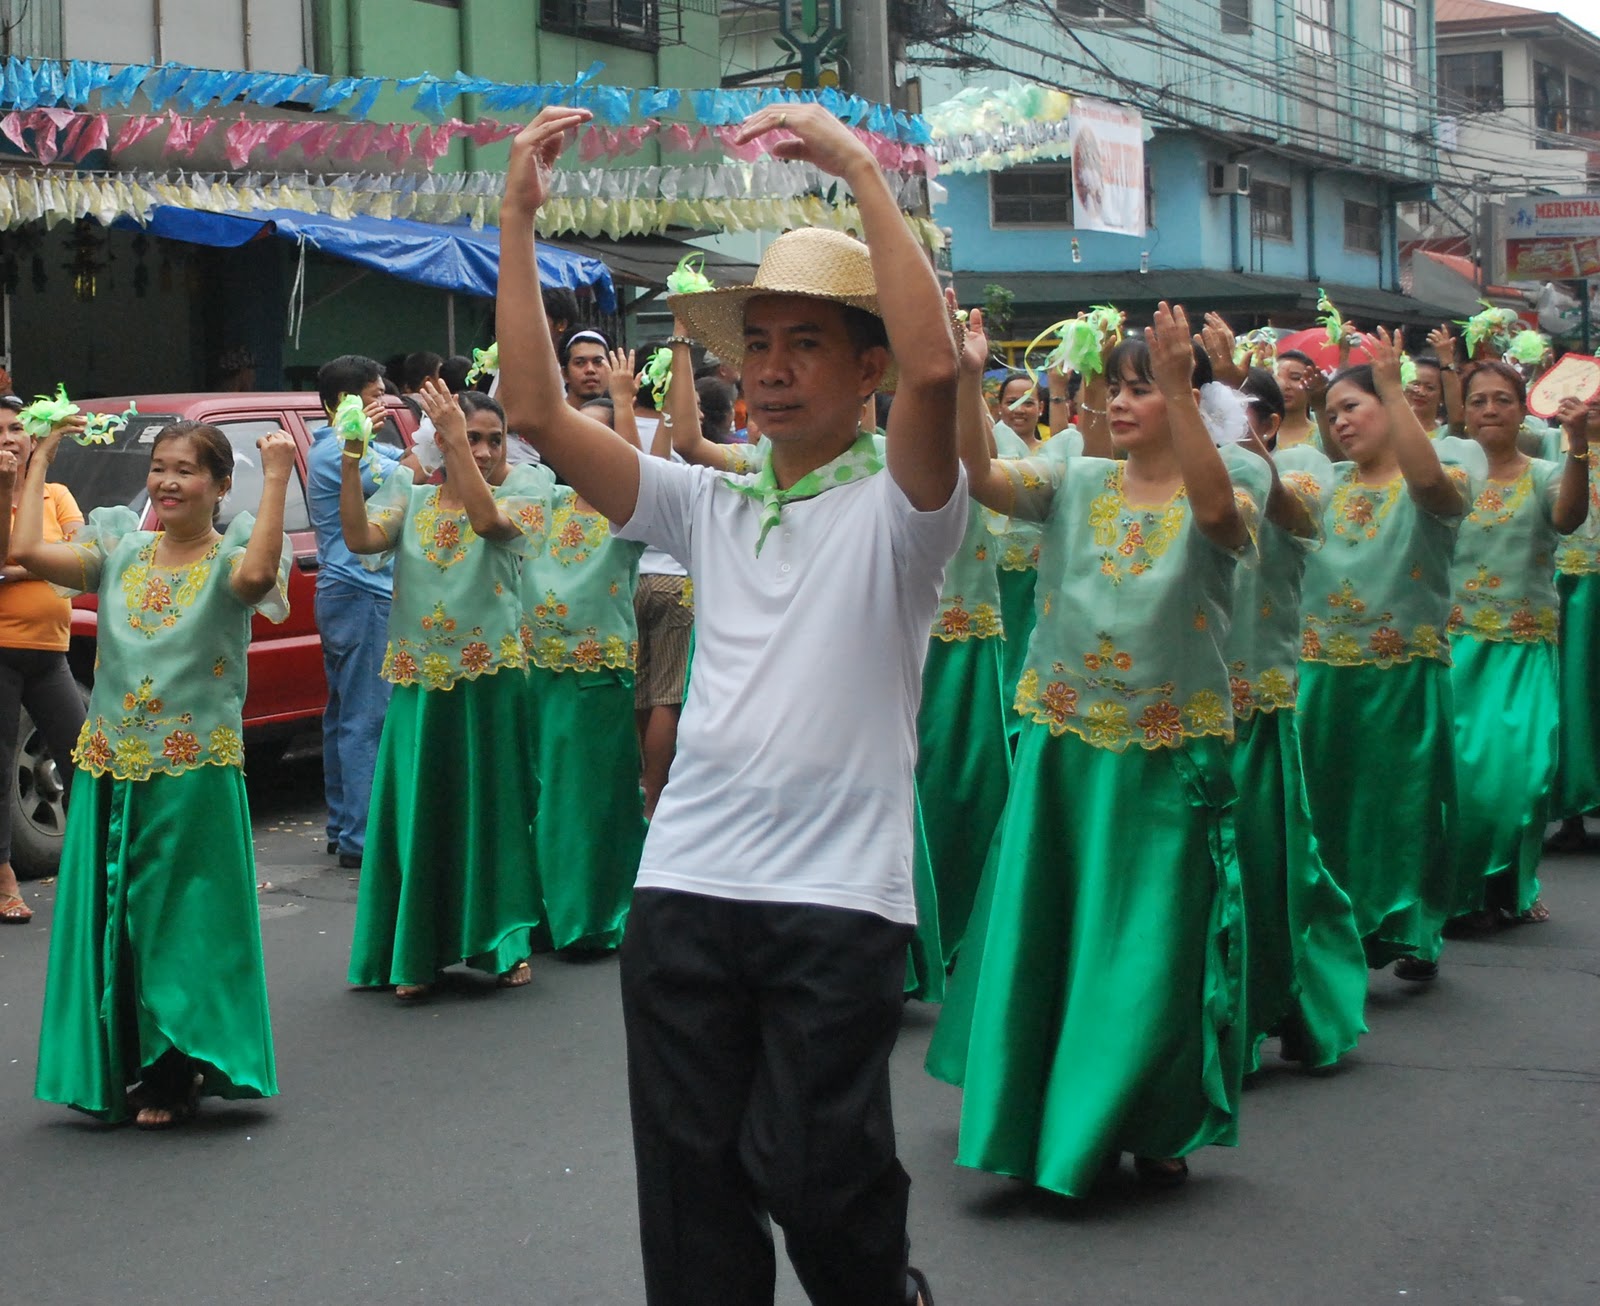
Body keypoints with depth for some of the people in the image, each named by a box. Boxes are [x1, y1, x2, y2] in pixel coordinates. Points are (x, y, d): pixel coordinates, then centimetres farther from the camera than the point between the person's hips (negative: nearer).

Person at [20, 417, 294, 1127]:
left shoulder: (228, 557, -5)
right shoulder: (120, 551, 8)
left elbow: (257, 575, -30)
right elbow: (27, 551, -3)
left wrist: (276, 480, -29)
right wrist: (38, 462, 3)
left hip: (193, 774, -5)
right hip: (109, 769, 5)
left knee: (180, 922, 3)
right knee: (110, 921, 10)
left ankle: (174, 1075, 12)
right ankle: (114, 1071, 20)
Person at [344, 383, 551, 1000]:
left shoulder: (521, 491, 0)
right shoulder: (412, 496, 8)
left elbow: (488, 520, -21)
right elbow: (359, 537, -7)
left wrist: (456, 438, -24)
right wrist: (351, 462, -18)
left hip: (489, 677, -2)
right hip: (418, 680, 2)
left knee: (491, 806, 4)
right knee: (418, 812, 4)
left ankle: (505, 941, 18)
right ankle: (417, 953, 12)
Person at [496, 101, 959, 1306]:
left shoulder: (895, 506, -1)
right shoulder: (710, 506, 13)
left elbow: (934, 366, -21)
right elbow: (540, 413, 6)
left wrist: (863, 172, -19)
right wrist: (517, 221, 0)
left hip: (837, 893, -5)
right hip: (686, 883, 5)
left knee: (813, 1173, -2)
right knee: (690, 1184, 6)